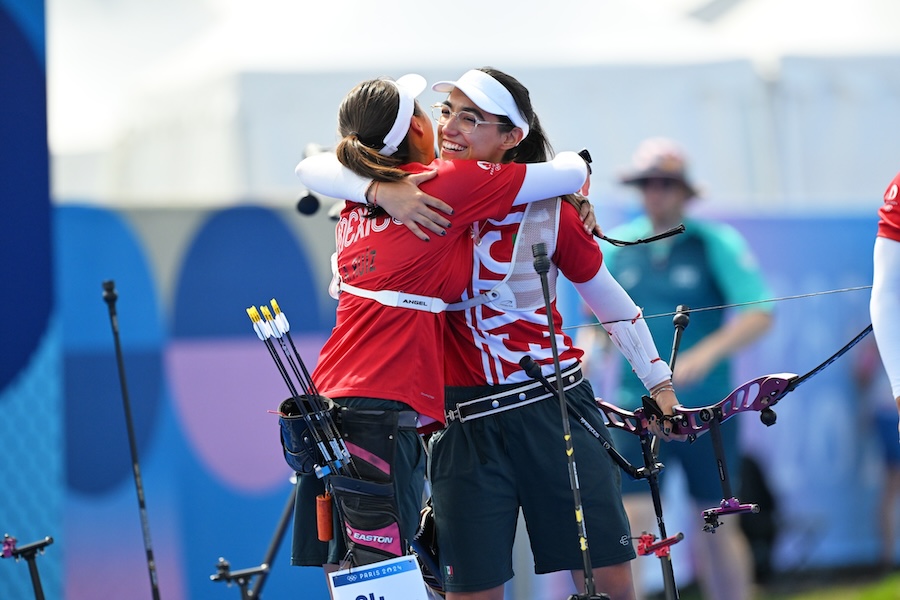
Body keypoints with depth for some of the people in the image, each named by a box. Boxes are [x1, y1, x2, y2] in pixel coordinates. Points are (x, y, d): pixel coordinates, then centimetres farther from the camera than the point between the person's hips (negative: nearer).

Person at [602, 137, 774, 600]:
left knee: (716, 527, 7)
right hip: (639, 409, 2)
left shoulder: (717, 244, -4)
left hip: (706, 409, -2)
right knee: (631, 519, -10)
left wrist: (706, 354, -28)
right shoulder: (617, 247, 5)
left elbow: (759, 314, -13)